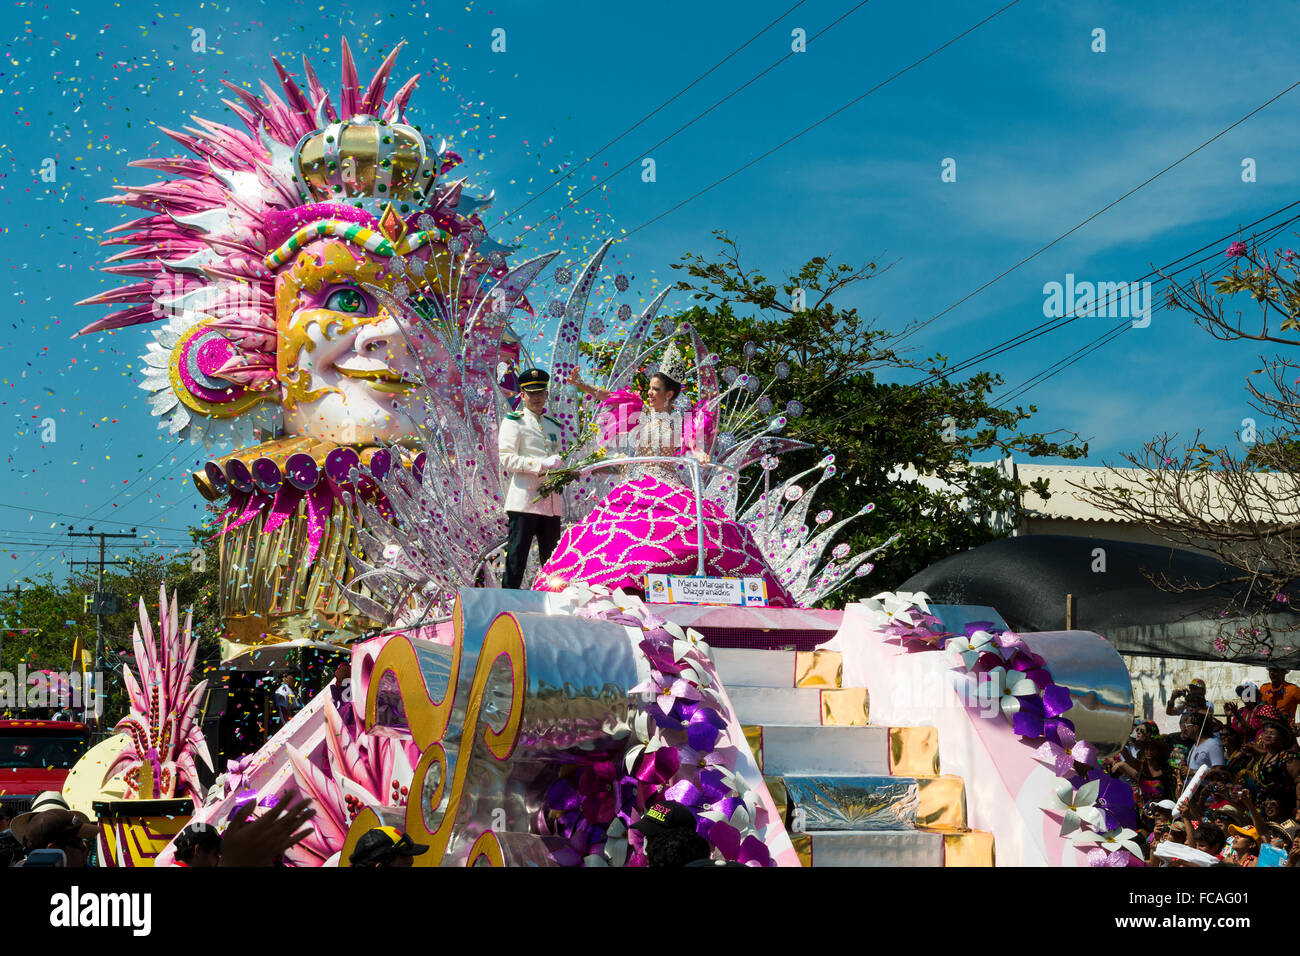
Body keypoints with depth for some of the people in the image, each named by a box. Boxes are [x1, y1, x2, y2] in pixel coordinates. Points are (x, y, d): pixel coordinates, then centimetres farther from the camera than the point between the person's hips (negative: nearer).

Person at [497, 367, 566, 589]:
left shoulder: (553, 426, 22)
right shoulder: (514, 422, 2)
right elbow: (507, 459, -9)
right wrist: (541, 464, -18)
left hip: (551, 502, 6)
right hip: (524, 501, -6)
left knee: (551, 559, 7)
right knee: (517, 555, -8)